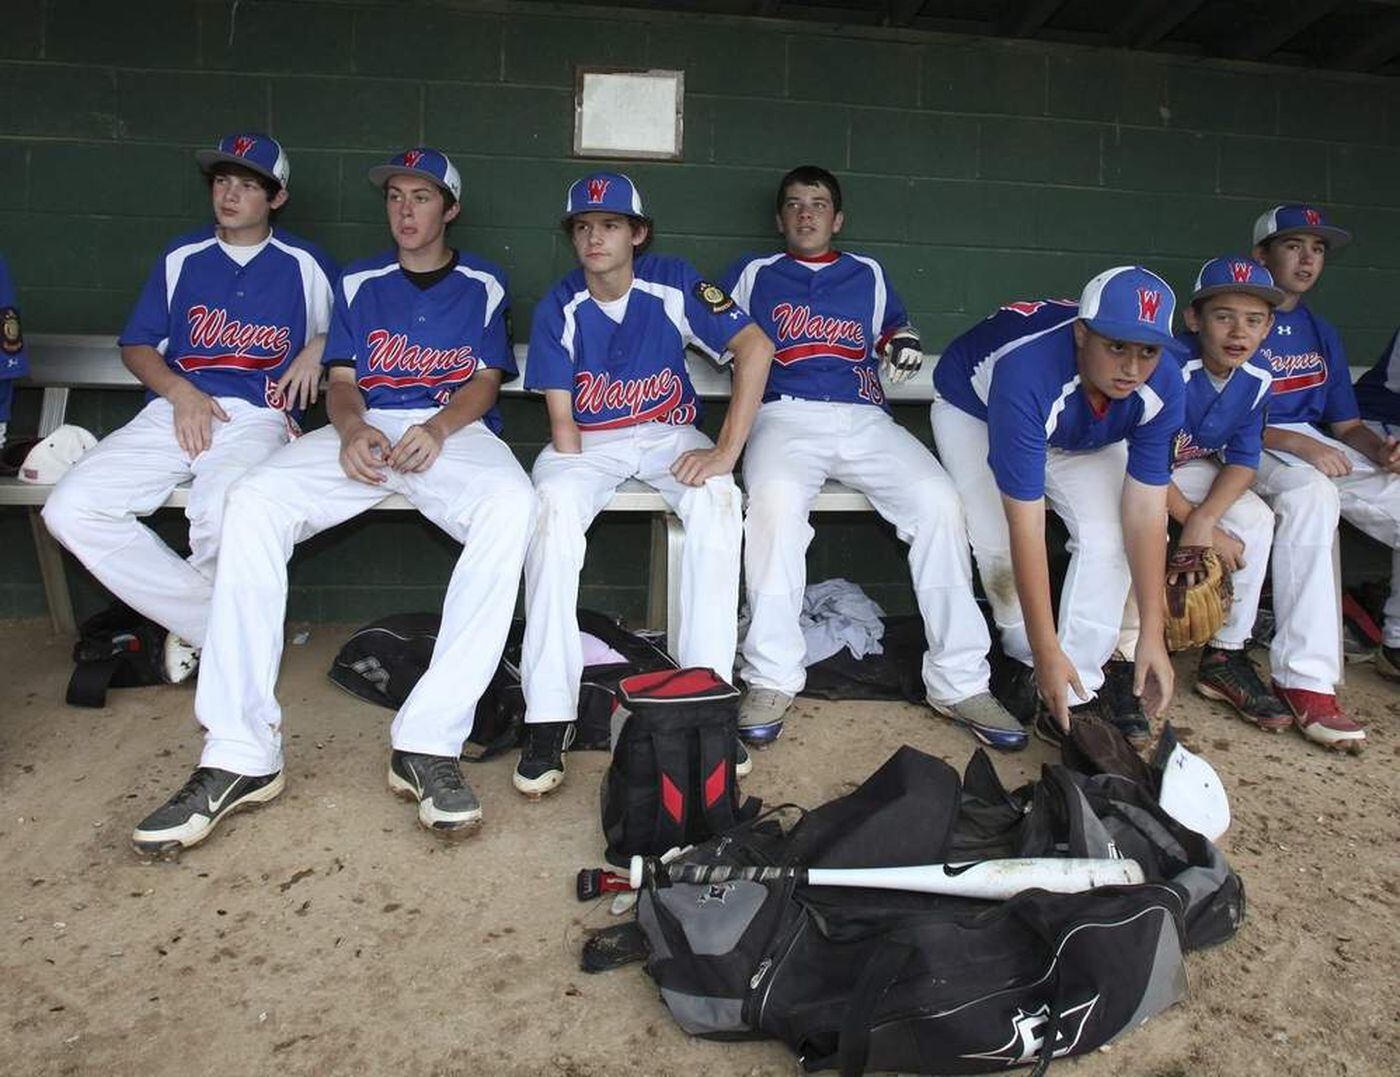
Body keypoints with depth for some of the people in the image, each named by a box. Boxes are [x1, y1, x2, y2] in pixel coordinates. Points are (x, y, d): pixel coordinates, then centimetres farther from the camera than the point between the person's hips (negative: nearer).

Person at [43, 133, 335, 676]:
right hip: (173, 411, 4)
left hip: (256, 418, -4)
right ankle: (216, 625, -13)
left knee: (222, 513, -37)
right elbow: (136, 346, 19)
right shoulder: (182, 257, 19)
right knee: (69, 509, -21)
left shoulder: (305, 264, 12)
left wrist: (317, 350, 1)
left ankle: (196, 628, -2)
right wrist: (180, 391, -1)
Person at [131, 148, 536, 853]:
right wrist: (352, 429, -10)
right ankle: (240, 754, -29)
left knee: (511, 503, -38)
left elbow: (485, 381, 6)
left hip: (454, 430, -2)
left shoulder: (483, 285, 18)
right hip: (363, 431, 3)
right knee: (252, 502, -28)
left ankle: (427, 742, -40)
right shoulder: (358, 283, 24)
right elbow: (341, 381, 14)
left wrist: (437, 429, -16)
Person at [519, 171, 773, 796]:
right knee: (554, 503, -33)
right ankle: (548, 717, -32)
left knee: (718, 498, -33)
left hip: (669, 434, 0)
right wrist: (572, 481, -24)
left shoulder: (673, 284, -7)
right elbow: (562, 418, -5)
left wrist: (726, 451, -26)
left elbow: (755, 347, -17)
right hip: (589, 442, 0)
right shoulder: (559, 309, -3)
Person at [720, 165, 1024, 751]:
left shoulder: (870, 276, 27)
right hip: (786, 415, -2)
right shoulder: (753, 274, 23)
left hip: (864, 418, 2)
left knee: (938, 500, -25)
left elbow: (895, 331, 35)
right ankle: (771, 679, -28)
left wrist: (904, 345, 9)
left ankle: (959, 682, -18)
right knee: (775, 499, -36)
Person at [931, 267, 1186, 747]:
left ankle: (1074, 700, -12)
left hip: (1082, 433, 4)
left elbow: (1145, 513, -25)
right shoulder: (1027, 374, -44)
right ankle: (1026, 661, 8)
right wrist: (1045, 650, -40)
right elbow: (1026, 528, -43)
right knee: (1000, 546, -23)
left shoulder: (1162, 386, -28)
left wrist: (1151, 636, -28)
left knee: (1107, 535, -19)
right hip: (973, 409, -3)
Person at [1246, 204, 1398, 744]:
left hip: (1314, 446, 8)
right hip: (1244, 448, -8)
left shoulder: (1322, 333, 21)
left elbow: (1346, 423, 18)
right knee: (1311, 491, -39)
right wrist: (1292, 442, -25)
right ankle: (1304, 680, -42)